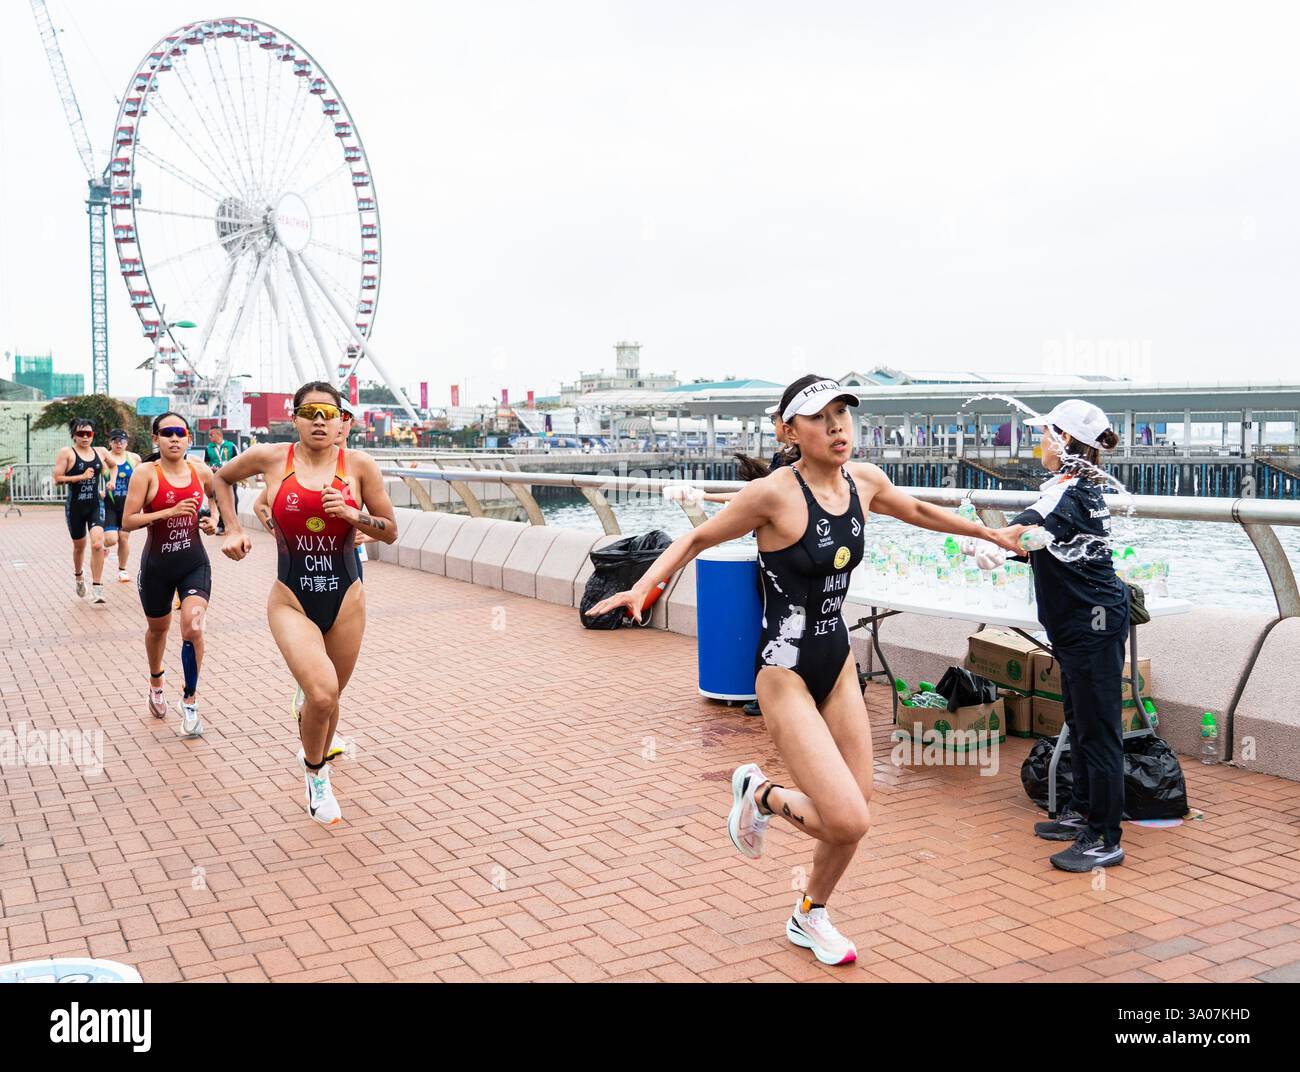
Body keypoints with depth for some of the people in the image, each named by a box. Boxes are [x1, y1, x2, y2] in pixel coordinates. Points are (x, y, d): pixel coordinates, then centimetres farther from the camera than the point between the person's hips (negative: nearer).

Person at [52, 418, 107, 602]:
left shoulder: (98, 452, 6)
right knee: (79, 545, 15)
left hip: (96, 505, 2)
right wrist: (81, 477, -19)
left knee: (97, 544, -17)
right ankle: (78, 576, 44)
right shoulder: (66, 452, -6)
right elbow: (57, 478, -13)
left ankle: (97, 587, -12)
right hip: (75, 506, -2)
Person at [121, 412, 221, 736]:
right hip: (157, 565, -1)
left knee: (193, 627, -19)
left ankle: (190, 701, -3)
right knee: (158, 628, 19)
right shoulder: (146, 472, -11)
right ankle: (156, 685, 49)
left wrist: (214, 519, 2)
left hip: (195, 563, 1)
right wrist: (169, 512, -25)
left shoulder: (200, 470, -1)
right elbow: (127, 522, -16)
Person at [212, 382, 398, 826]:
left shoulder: (359, 465, -4)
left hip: (345, 599, 2)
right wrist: (233, 530, 8)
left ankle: (317, 769, 46)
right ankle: (314, 771, 10)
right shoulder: (270, 458, -3)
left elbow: (390, 531, 2)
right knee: (321, 694, -22)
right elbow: (221, 477, 17)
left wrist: (352, 514, -15)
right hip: (291, 600, -2)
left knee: (329, 700, 15)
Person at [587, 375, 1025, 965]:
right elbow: (697, 539, -9)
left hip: (838, 662, 7)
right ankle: (760, 793, 17)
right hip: (786, 674, -7)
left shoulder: (864, 480, 0)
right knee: (849, 822, -15)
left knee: (857, 804, 10)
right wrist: (642, 587, -24)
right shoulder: (774, 493, -19)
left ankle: (810, 917, 37)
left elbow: (918, 511, 21)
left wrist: (989, 532, 32)